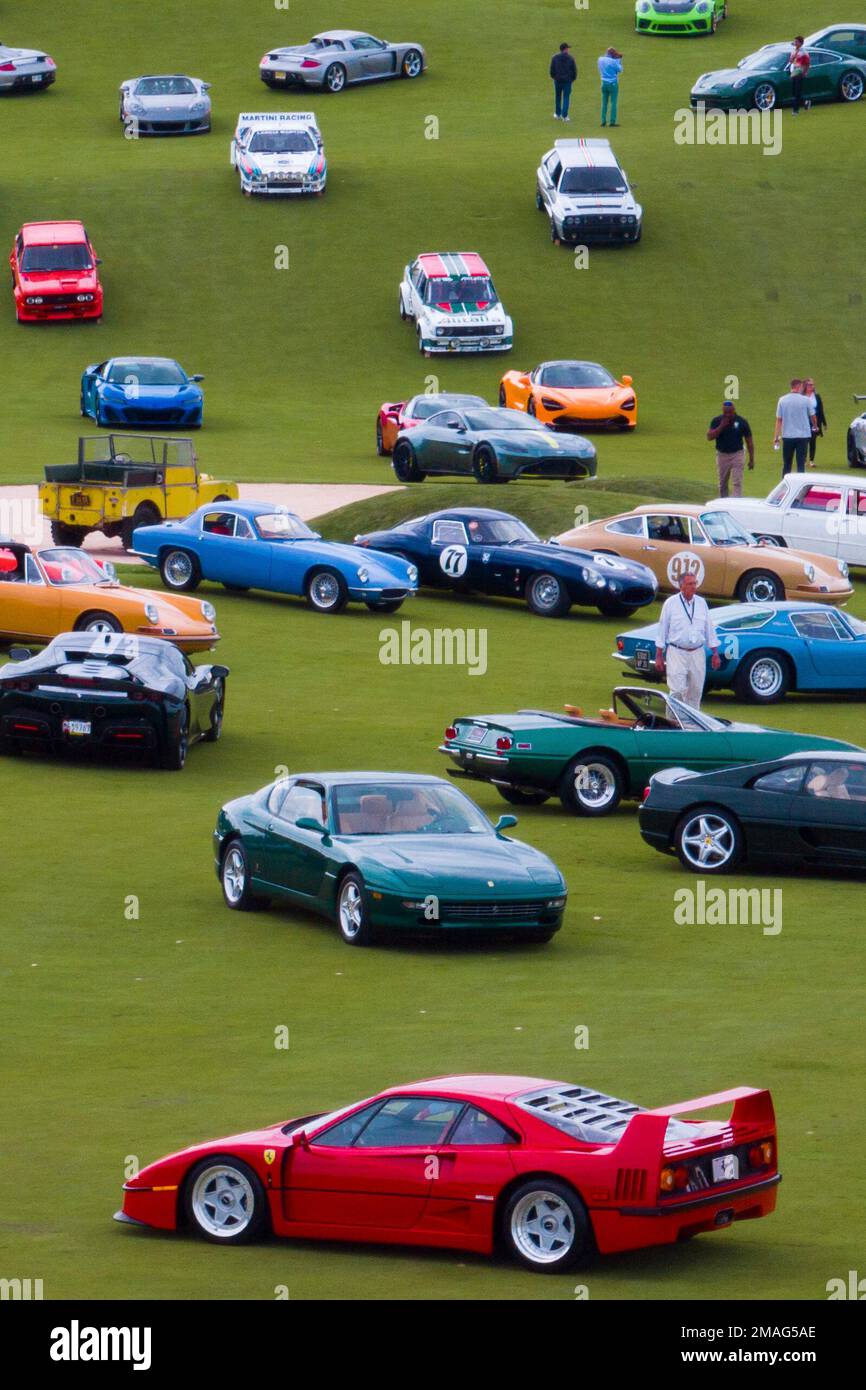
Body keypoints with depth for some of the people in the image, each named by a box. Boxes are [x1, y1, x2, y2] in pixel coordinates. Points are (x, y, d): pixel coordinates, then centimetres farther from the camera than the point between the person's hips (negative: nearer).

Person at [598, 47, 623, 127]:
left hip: (604, 83, 5)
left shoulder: (600, 59, 2)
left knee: (604, 103, 11)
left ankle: (603, 121, 8)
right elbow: (619, 69, -5)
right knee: (613, 102, -1)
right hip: (613, 83, -5)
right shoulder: (613, 61, -15)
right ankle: (612, 121, -3)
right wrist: (619, 60, 5)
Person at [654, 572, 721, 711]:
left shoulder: (701, 603, 7)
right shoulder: (671, 603, -1)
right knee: (677, 692, -11)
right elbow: (662, 630, 2)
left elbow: (709, 629, 13)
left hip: (697, 654, 3)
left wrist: (715, 653, 10)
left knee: (695, 693, 7)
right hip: (677, 653, -3)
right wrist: (659, 656, -1)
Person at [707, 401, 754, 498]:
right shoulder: (717, 421, -4)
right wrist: (721, 426, -25)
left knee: (737, 483, -12)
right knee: (722, 484, 13)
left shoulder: (742, 422, -7)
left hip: (737, 454, -3)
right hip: (722, 455, 3)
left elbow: (749, 441, 0)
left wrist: (751, 459, -1)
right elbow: (709, 436, -14)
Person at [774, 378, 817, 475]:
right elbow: (812, 416, 8)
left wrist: (776, 437, 3)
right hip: (803, 435, -2)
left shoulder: (782, 400, -1)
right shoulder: (805, 400, -5)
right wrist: (815, 426, 30)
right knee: (801, 464, 0)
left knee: (786, 465, 10)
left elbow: (779, 419, -1)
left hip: (787, 436, 2)